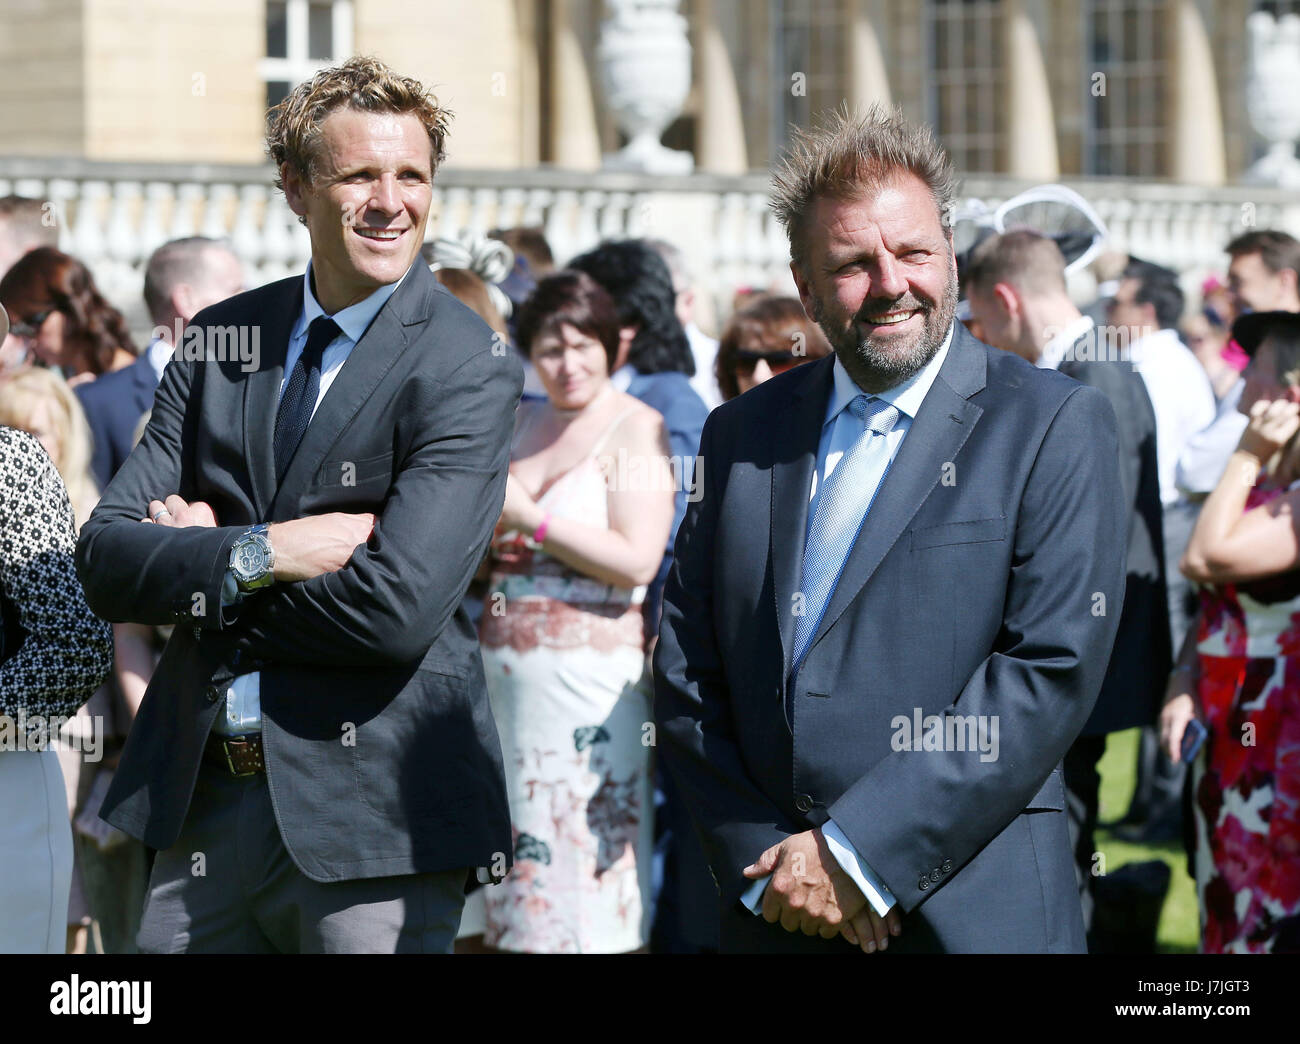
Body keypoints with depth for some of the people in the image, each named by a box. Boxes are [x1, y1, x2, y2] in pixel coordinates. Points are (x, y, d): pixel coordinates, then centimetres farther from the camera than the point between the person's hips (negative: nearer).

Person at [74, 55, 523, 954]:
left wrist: (201, 564, -7)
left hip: (369, 813, -5)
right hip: (199, 802, 5)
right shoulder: (220, 341, 8)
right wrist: (261, 553, -15)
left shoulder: (468, 369, -9)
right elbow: (108, 560, 2)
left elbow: (397, 609, -20)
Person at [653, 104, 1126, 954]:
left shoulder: (1059, 426, -3)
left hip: (973, 912, -3)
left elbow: (1054, 669, -11)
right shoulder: (742, 435, 10)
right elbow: (687, 672, 8)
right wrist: (761, 860, -7)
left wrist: (857, 853, -14)